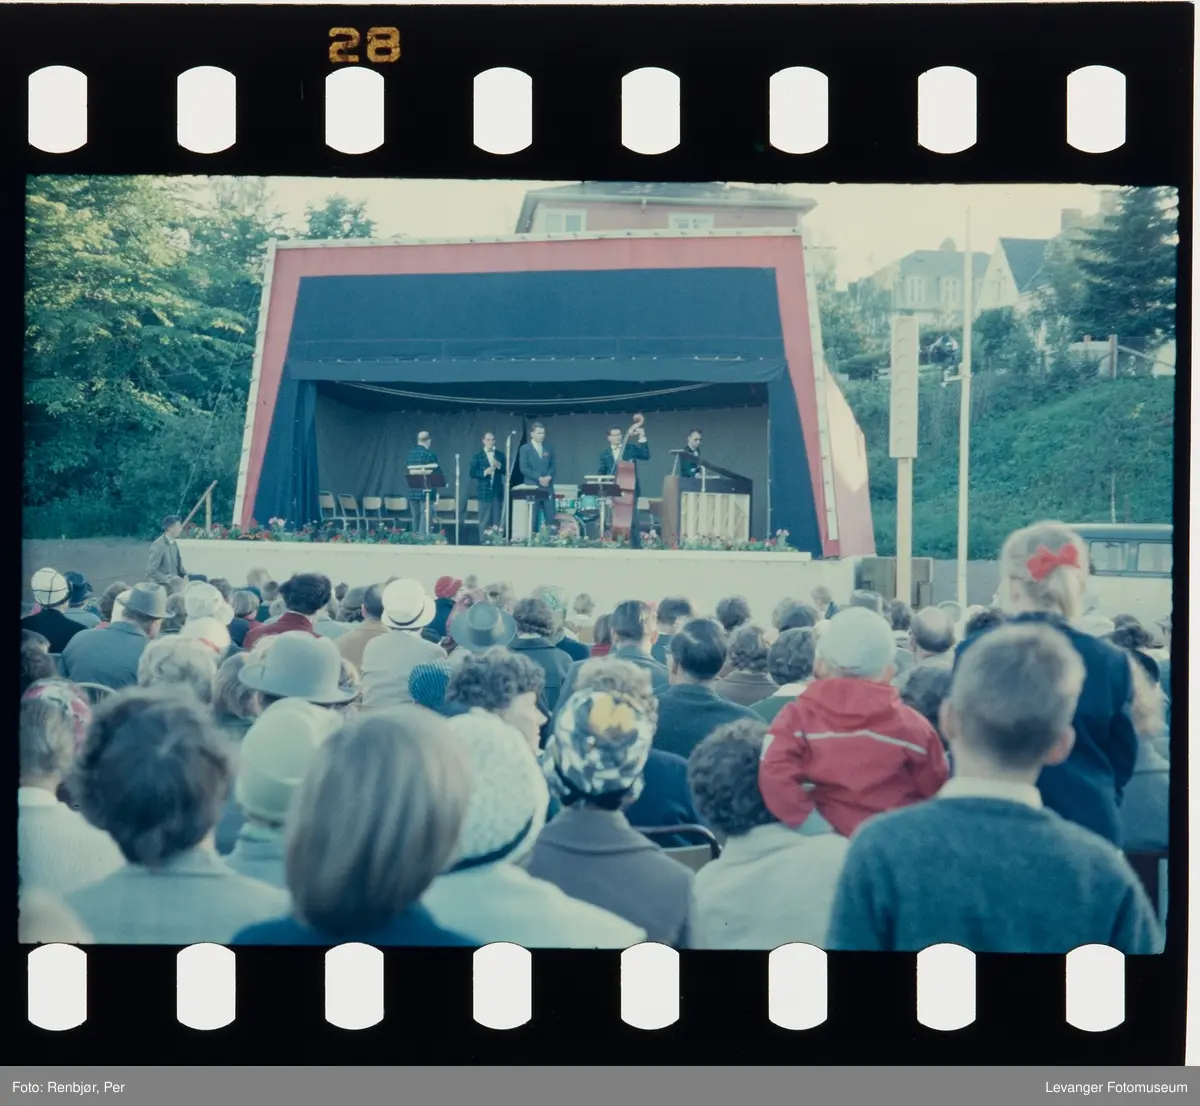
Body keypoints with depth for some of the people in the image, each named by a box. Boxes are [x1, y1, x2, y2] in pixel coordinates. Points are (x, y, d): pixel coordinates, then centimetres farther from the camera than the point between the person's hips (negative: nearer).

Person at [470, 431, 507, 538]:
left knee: (497, 520, 2)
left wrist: (499, 466, -12)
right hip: (484, 492, -2)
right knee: (484, 521, -1)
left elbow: (506, 471, 6)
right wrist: (485, 472, -19)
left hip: (497, 492, 2)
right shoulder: (477, 456, 3)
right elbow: (473, 473, -5)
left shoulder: (500, 455, 11)